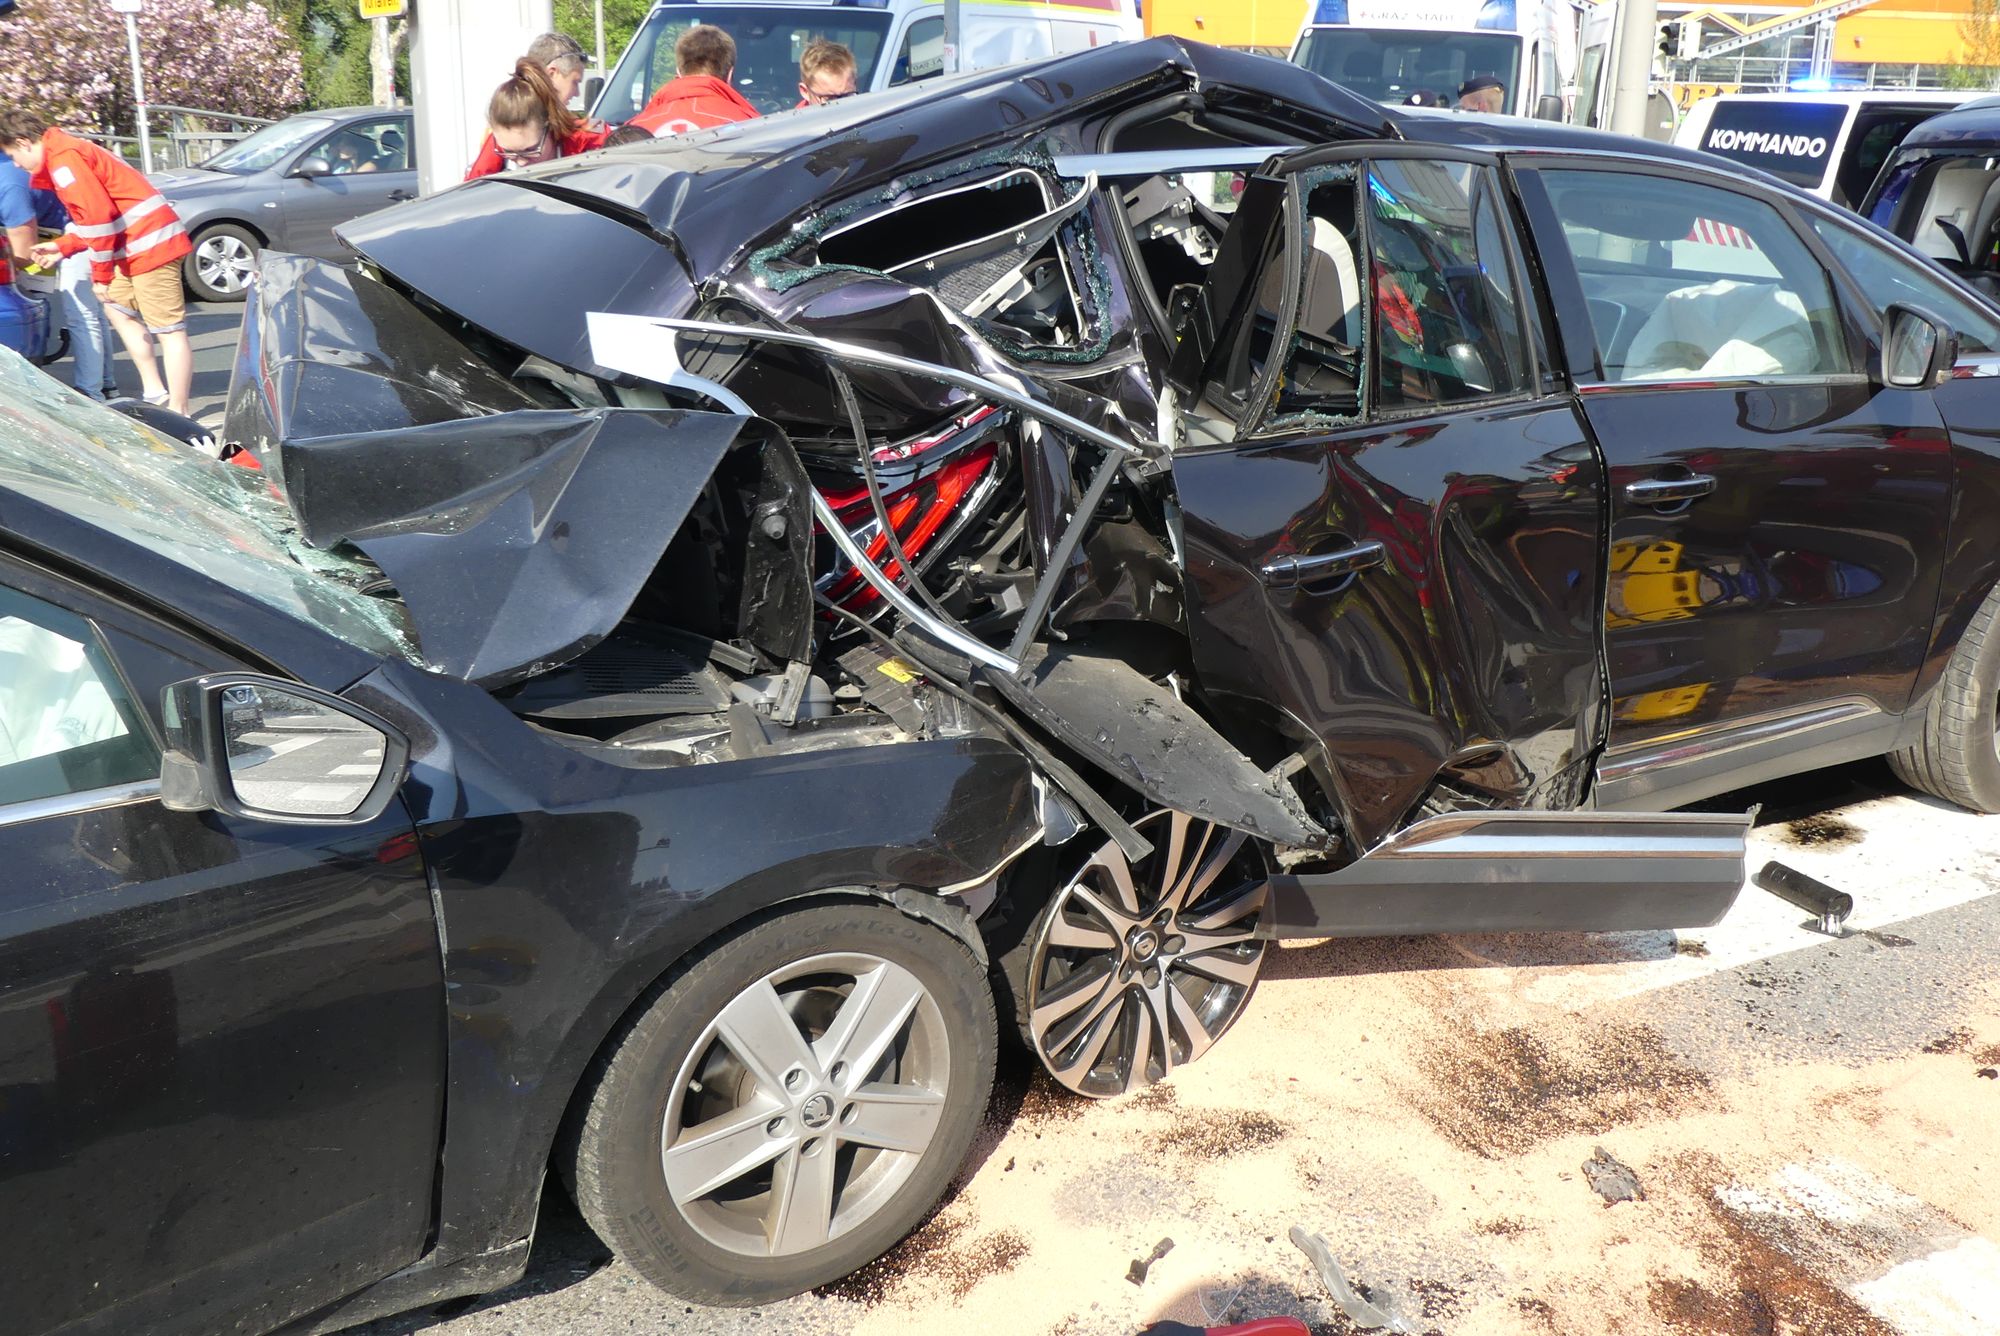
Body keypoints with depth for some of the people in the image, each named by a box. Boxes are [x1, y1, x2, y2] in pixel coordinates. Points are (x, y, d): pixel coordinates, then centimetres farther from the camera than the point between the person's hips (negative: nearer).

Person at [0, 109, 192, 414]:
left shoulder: (63, 159, -11)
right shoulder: (66, 153, 21)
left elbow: (99, 216, -18)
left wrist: (100, 275, -11)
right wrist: (63, 246, 21)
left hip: (151, 243, -11)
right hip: (138, 246, 11)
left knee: (169, 330, -9)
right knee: (119, 309, 22)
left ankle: (178, 412, -7)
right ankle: (156, 395, 22)